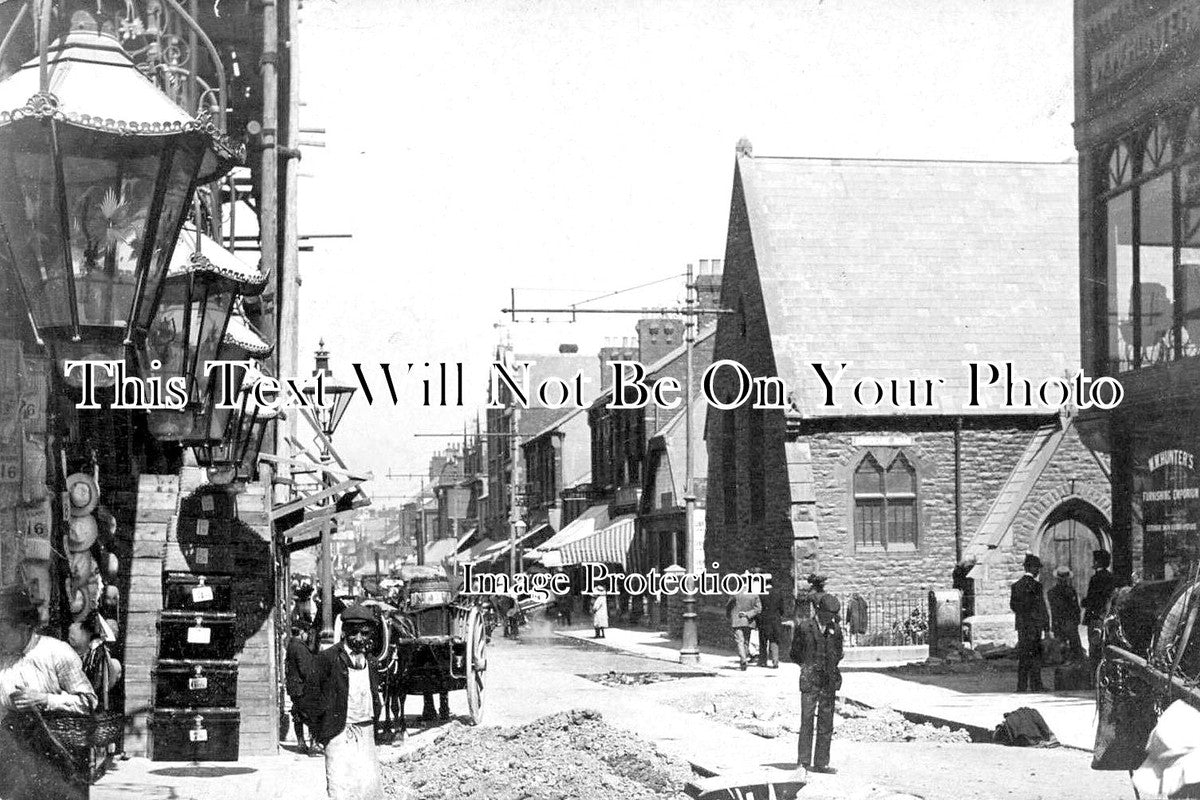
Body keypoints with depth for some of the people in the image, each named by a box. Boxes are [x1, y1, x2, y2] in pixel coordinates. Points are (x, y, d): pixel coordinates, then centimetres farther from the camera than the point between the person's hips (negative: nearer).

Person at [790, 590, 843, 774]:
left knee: (826, 723, 5)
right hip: (810, 681, -4)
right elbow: (795, 653, 6)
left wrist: (830, 667, 8)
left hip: (829, 681, 4)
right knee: (807, 720, -7)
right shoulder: (805, 626, -3)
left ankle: (821, 762, 10)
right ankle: (805, 761, -2)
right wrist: (808, 666, 3)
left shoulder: (835, 629, 9)